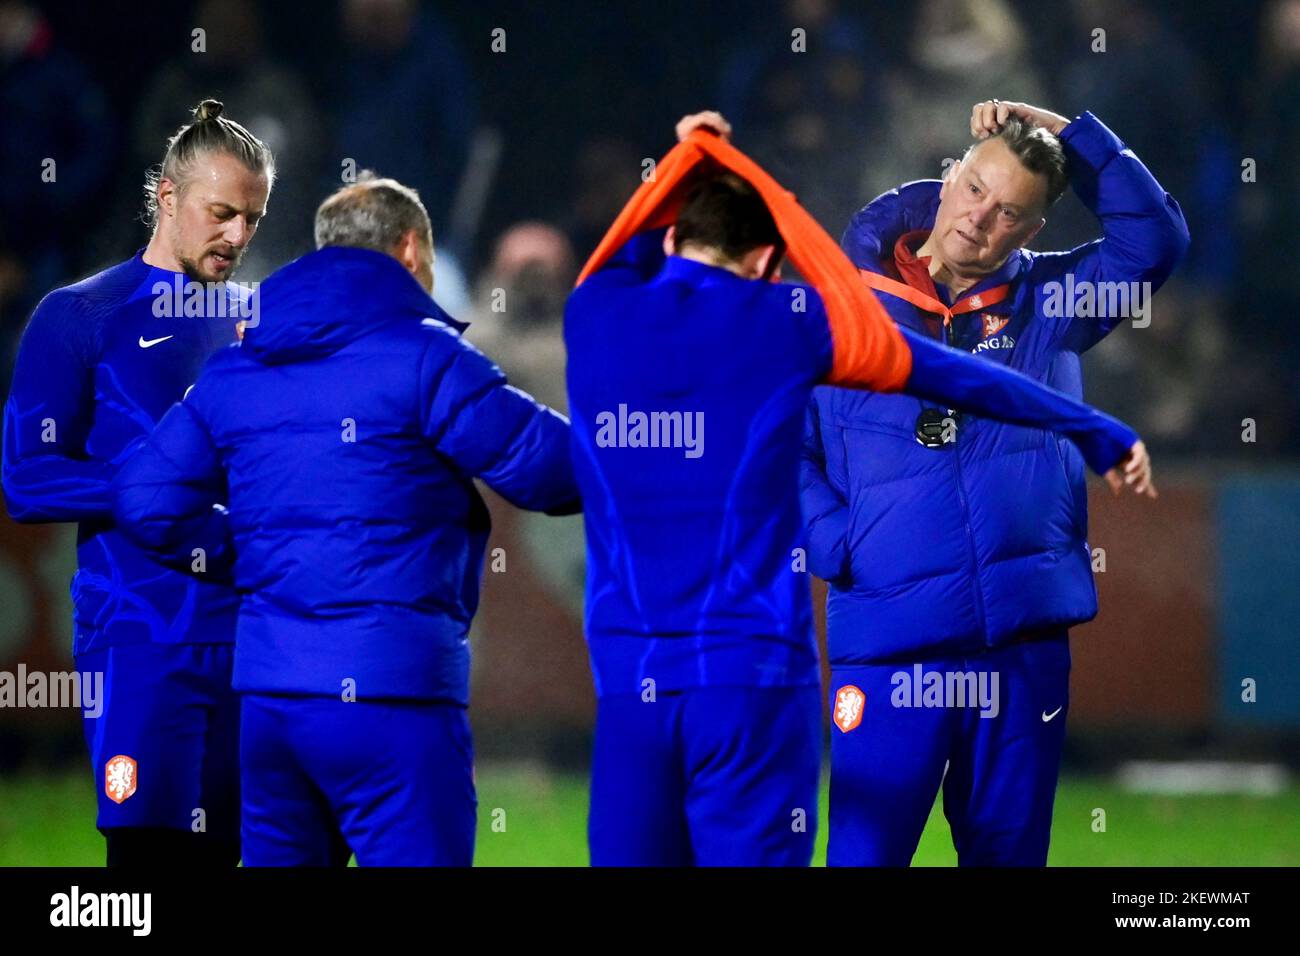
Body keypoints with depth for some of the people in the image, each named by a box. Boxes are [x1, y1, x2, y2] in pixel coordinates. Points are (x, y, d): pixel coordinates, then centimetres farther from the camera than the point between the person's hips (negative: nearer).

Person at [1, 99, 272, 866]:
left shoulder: (257, 323, 16)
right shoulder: (82, 319, 0)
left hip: (251, 629, 5)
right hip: (144, 643, -5)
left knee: (226, 845, 5)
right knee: (149, 845, -11)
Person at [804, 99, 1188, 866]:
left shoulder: (1045, 302, 11)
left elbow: (1154, 237, 3)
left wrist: (1067, 136, 0)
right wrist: (839, 547, -10)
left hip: (1027, 644, 3)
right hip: (891, 648, -3)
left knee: (1011, 854, 9)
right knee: (865, 853, -7)